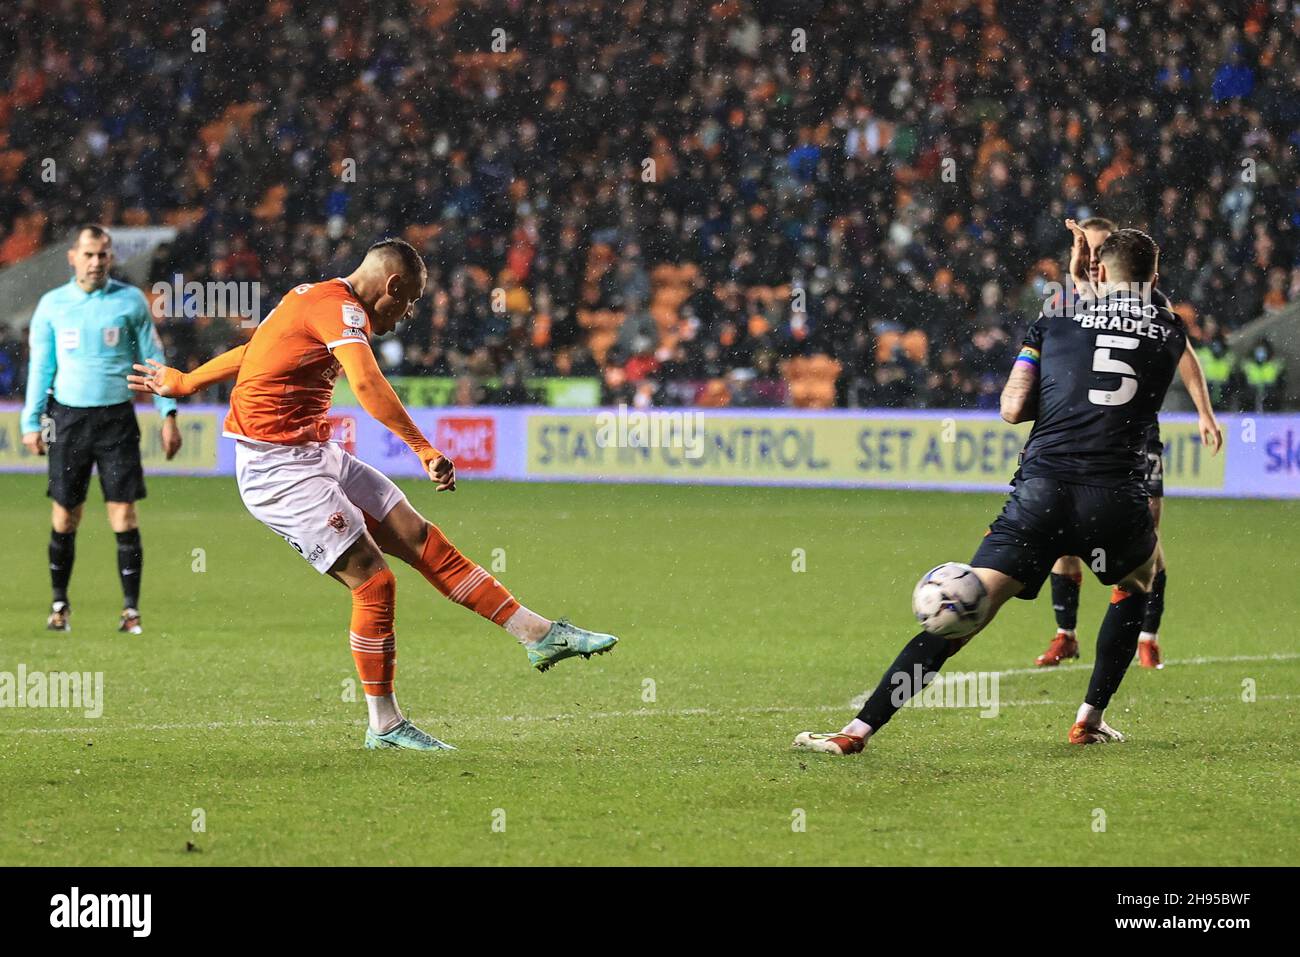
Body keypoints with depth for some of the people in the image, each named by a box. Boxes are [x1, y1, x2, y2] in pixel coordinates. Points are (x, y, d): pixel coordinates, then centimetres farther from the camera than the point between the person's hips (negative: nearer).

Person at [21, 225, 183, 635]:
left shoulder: (131, 300, 3)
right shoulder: (52, 304, 5)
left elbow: (153, 359, 7)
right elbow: (39, 366, 10)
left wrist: (168, 414, 1)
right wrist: (31, 422, 6)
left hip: (117, 417, -1)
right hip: (68, 416, 1)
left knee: (123, 513, -7)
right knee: (65, 515, 3)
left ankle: (131, 609, -2)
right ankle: (59, 604, 17)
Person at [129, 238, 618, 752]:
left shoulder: (314, 298, 14)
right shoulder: (340, 308, -17)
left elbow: (251, 352, 29)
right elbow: (366, 383, -35)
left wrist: (186, 382, 42)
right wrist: (425, 449, -38)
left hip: (317, 456, 10)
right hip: (279, 470, -10)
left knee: (424, 541, 5)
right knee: (374, 581, -13)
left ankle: (541, 635, 5)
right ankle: (384, 725, -2)